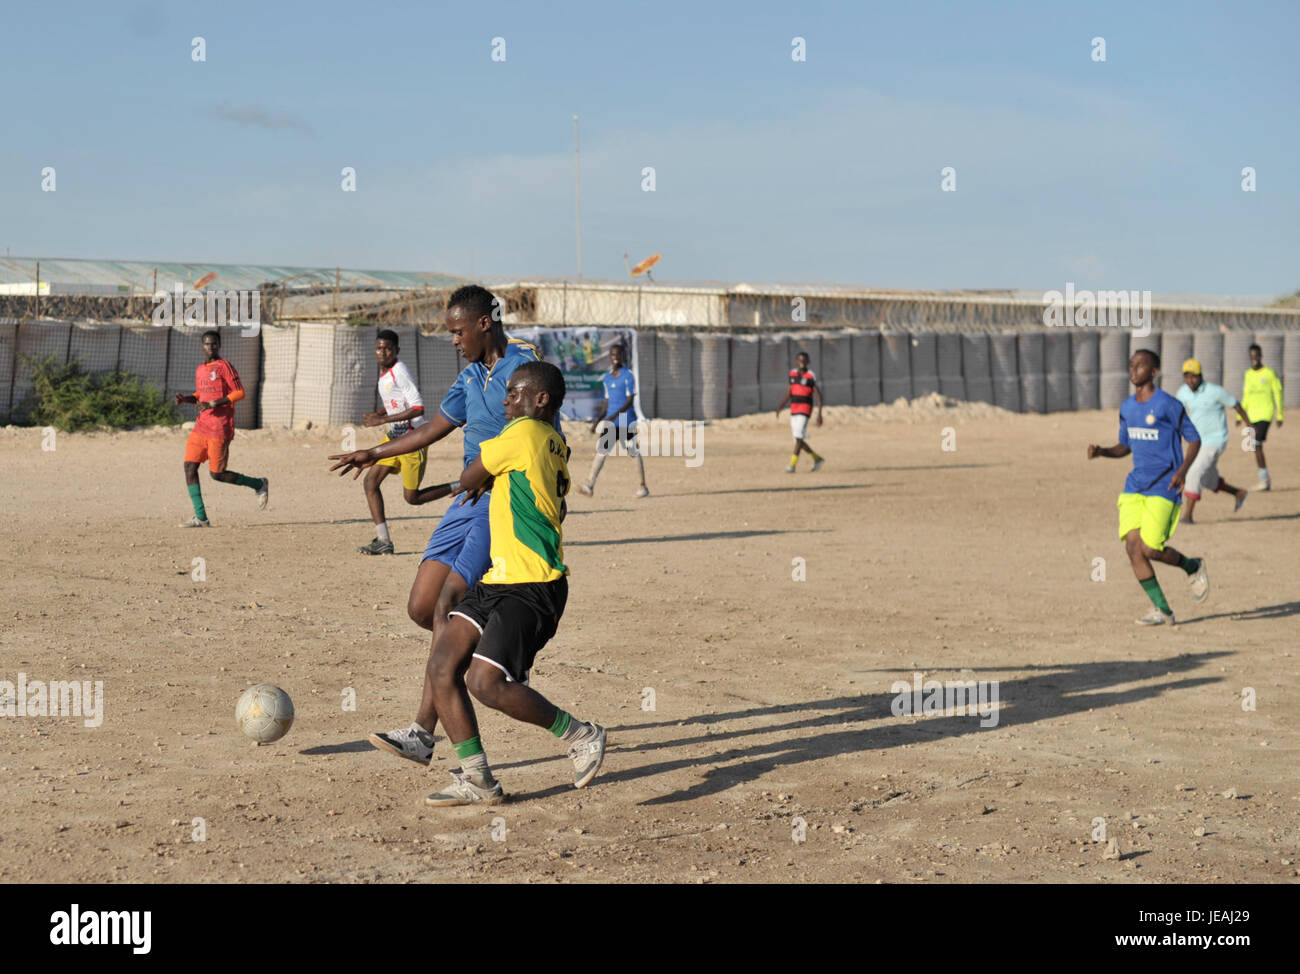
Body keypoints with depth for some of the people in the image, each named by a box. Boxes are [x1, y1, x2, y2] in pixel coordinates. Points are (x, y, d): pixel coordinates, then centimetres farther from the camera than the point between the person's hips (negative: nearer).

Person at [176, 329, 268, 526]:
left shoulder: (224, 366, -7)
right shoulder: (199, 370, 16)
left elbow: (240, 392, -12)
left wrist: (214, 404, -19)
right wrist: (185, 398, 7)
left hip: (220, 429, -7)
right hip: (201, 427, 7)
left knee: (217, 474, -4)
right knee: (189, 466, -4)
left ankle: (259, 484, 17)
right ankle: (201, 518, -2)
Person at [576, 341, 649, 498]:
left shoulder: (628, 376, -7)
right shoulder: (607, 377, 13)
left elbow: (630, 401, -13)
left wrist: (616, 415, -24)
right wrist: (598, 420, 13)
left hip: (626, 420, -6)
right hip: (610, 422, 6)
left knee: (635, 452, 4)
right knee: (601, 450, -6)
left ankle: (643, 486, 16)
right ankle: (590, 485, -13)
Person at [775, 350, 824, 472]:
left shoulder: (811, 376, -8)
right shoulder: (792, 373, 10)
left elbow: (818, 395, -7)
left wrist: (819, 413, -13)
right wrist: (781, 406, 6)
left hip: (805, 410, -7)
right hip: (793, 410, 7)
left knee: (798, 437, -16)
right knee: (798, 440, 9)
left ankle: (792, 465, -18)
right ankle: (817, 459, 25)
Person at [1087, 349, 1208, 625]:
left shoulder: (1168, 405, -9)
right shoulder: (1127, 408, 11)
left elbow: (1194, 440, -4)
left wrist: (1182, 470, -18)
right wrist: (1102, 452, 2)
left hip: (1163, 488, -6)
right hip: (1134, 486, 6)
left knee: (1150, 549, -12)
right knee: (1132, 546, -8)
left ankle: (1193, 566, 21)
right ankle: (1162, 610, 0)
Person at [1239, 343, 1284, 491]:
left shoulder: (1270, 373, -4)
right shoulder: (1248, 374, 13)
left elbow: (1278, 394, -3)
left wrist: (1280, 416, -6)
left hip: (1265, 413, -6)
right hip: (1252, 415, 7)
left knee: (1256, 444, -20)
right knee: (1257, 447, 7)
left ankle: (1264, 478, -18)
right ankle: (1266, 481, 16)